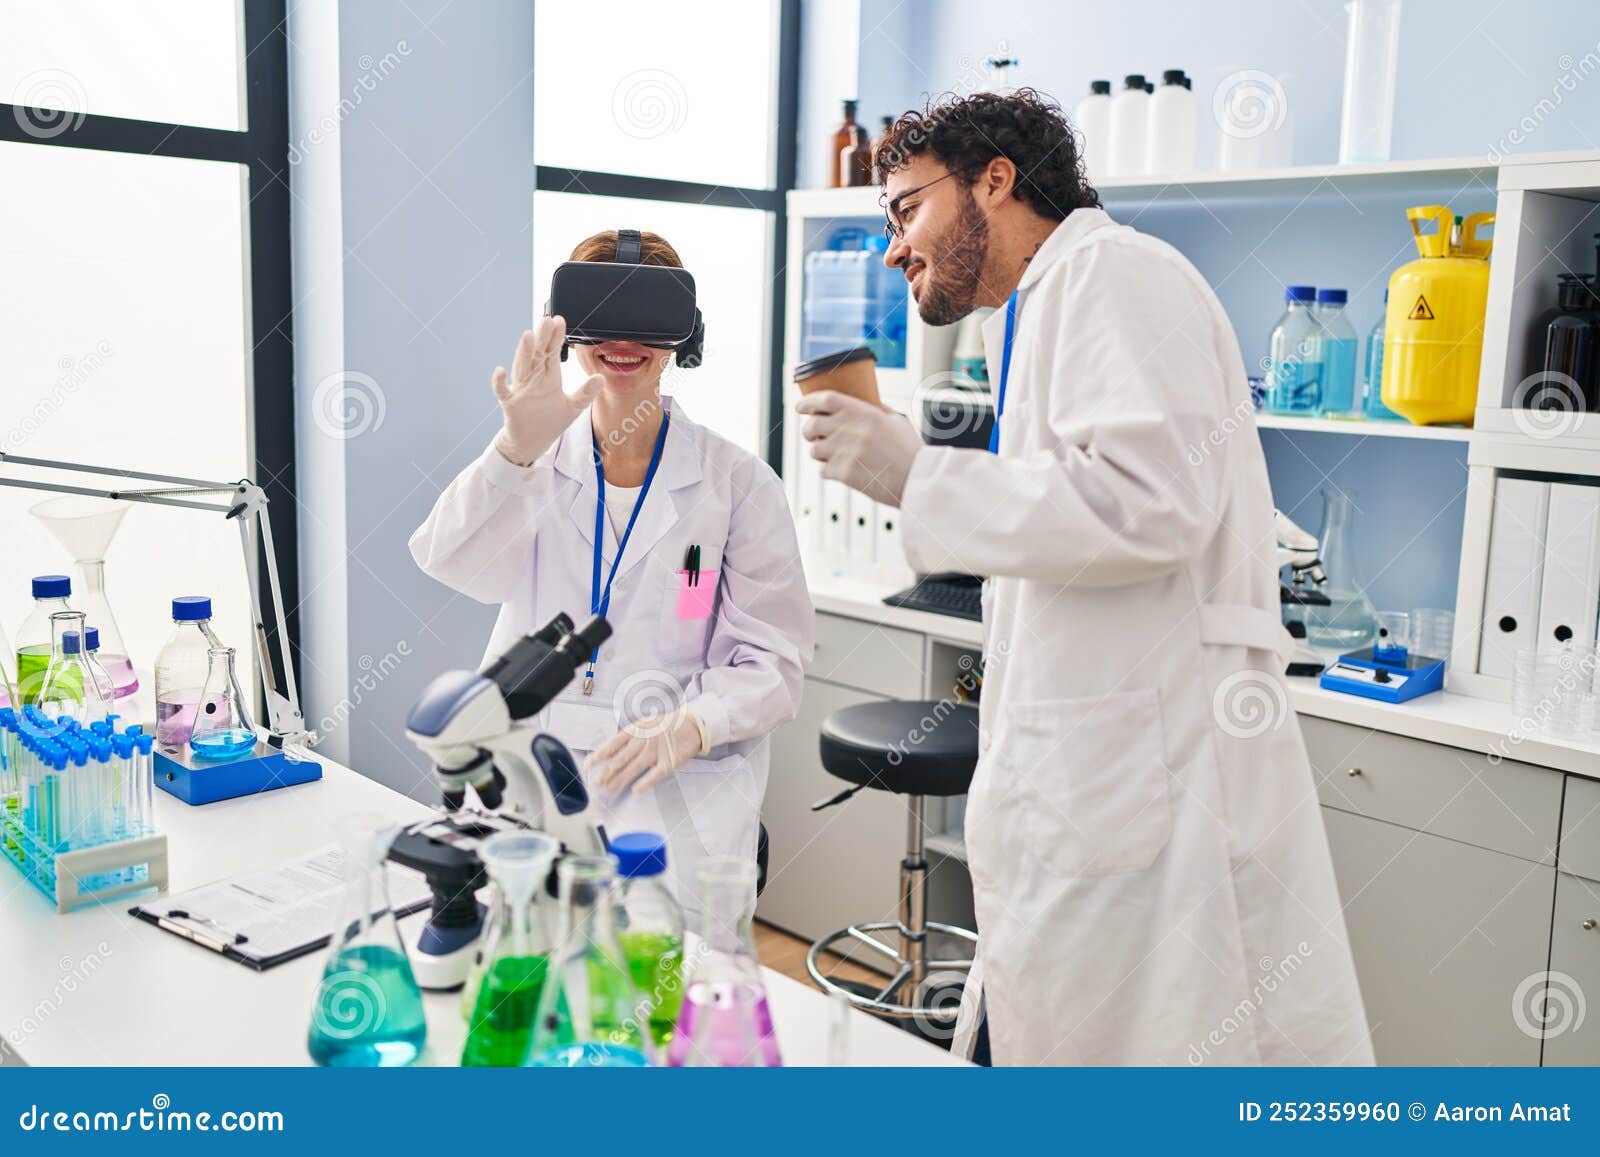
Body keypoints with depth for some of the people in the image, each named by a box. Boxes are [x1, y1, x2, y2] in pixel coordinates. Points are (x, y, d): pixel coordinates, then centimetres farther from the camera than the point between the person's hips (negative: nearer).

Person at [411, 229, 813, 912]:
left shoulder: (738, 483, 3)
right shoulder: (535, 462, 8)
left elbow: (773, 662, 0)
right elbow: (456, 566, -12)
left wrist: (690, 726, -20)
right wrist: (517, 449, -29)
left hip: (677, 791, -2)